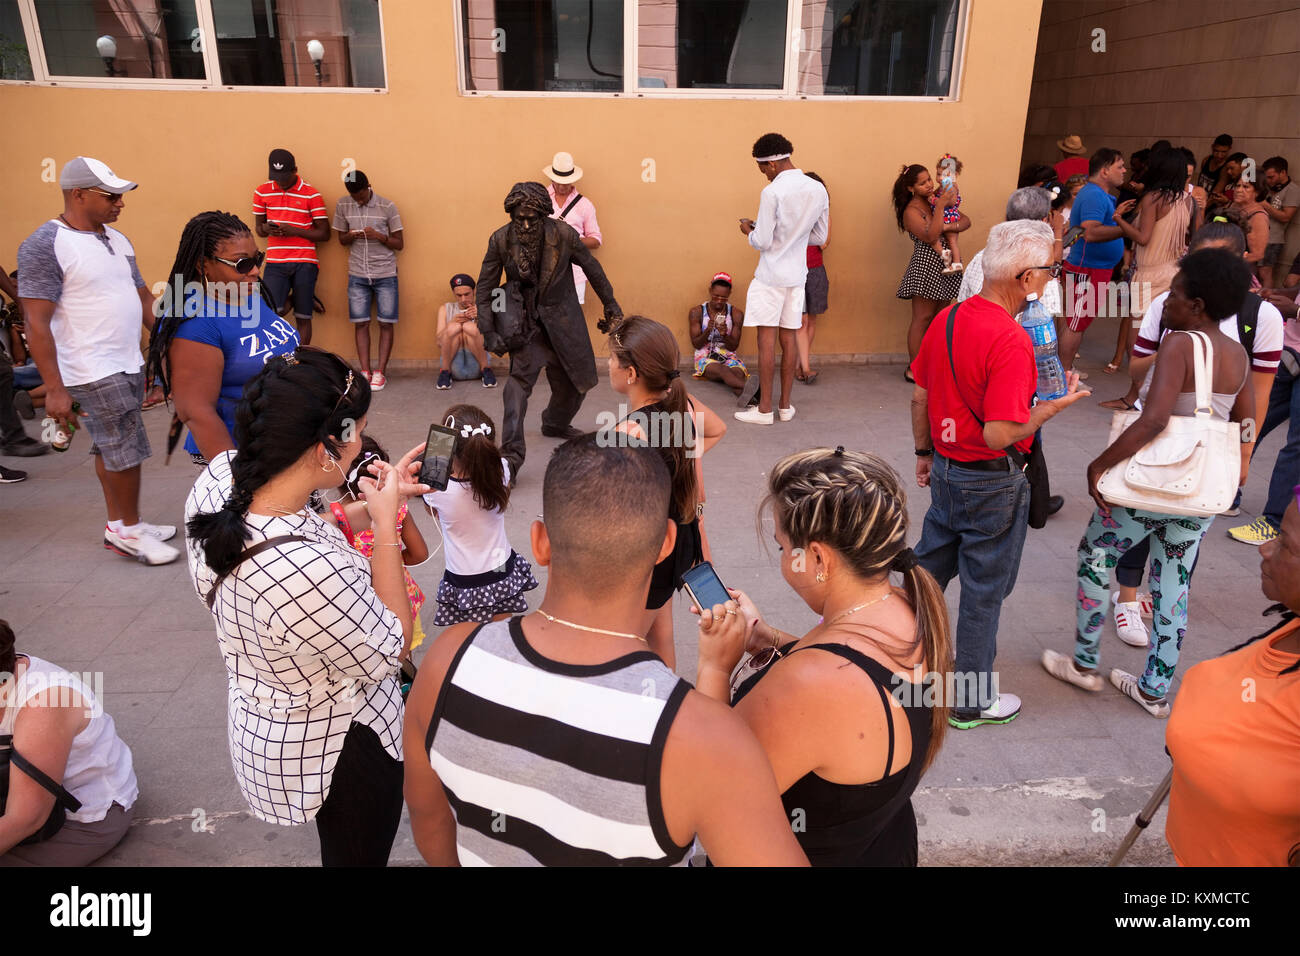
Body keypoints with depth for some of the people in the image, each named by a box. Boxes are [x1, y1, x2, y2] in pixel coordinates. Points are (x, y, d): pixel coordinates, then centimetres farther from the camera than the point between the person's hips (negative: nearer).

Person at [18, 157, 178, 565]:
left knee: (111, 449, 16)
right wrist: (54, 389, -20)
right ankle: (130, 530, 14)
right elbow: (37, 324, -16)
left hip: (128, 365, 8)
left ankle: (118, 525, 26)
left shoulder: (117, 239, 12)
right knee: (126, 452, -2)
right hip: (94, 373, -7)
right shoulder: (43, 246, -13)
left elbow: (144, 298, 19)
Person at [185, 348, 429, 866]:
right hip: (335, 750, -7)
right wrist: (387, 522, -21)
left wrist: (377, 502, -1)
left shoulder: (219, 476, -18)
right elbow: (392, 648, -22)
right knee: (357, 854, 23)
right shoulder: (309, 573, -42)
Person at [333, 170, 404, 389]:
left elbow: (399, 243, -1)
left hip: (385, 274, -2)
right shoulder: (342, 205, 2)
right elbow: (341, 238, 12)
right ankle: (365, 371, 7)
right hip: (357, 274, 2)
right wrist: (351, 236, -11)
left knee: (386, 323, -2)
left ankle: (380, 372, 5)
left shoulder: (387, 206, -5)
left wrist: (379, 236, -19)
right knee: (361, 323, 1)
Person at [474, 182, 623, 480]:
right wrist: (489, 332, -12)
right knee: (520, 377, -21)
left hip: (562, 319, 2)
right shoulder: (500, 240, -14)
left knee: (576, 380, 13)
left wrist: (611, 305, 8)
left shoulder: (563, 234, -15)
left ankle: (556, 424, 45)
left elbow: (592, 268, 1)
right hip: (525, 321, -2)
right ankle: (511, 455, -23)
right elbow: (485, 288, -4)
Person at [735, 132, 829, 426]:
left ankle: (765, 408, 3)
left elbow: (762, 242, -15)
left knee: (767, 338, -1)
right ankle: (785, 405, 16)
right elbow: (820, 237, 11)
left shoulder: (772, 192, -15)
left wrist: (749, 231, 6)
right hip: (797, 275, 6)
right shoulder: (818, 190, 4)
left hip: (770, 275, -6)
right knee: (789, 337, 11)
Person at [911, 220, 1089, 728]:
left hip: (946, 470, 7)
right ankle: (973, 701, 24)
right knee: (983, 590, 8)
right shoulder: (1011, 341, -25)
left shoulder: (947, 318, -1)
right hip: (991, 483, -7)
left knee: (930, 565, 23)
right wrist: (1052, 406, -14)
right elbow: (999, 434, -28)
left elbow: (919, 395, 8)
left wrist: (925, 452, 19)